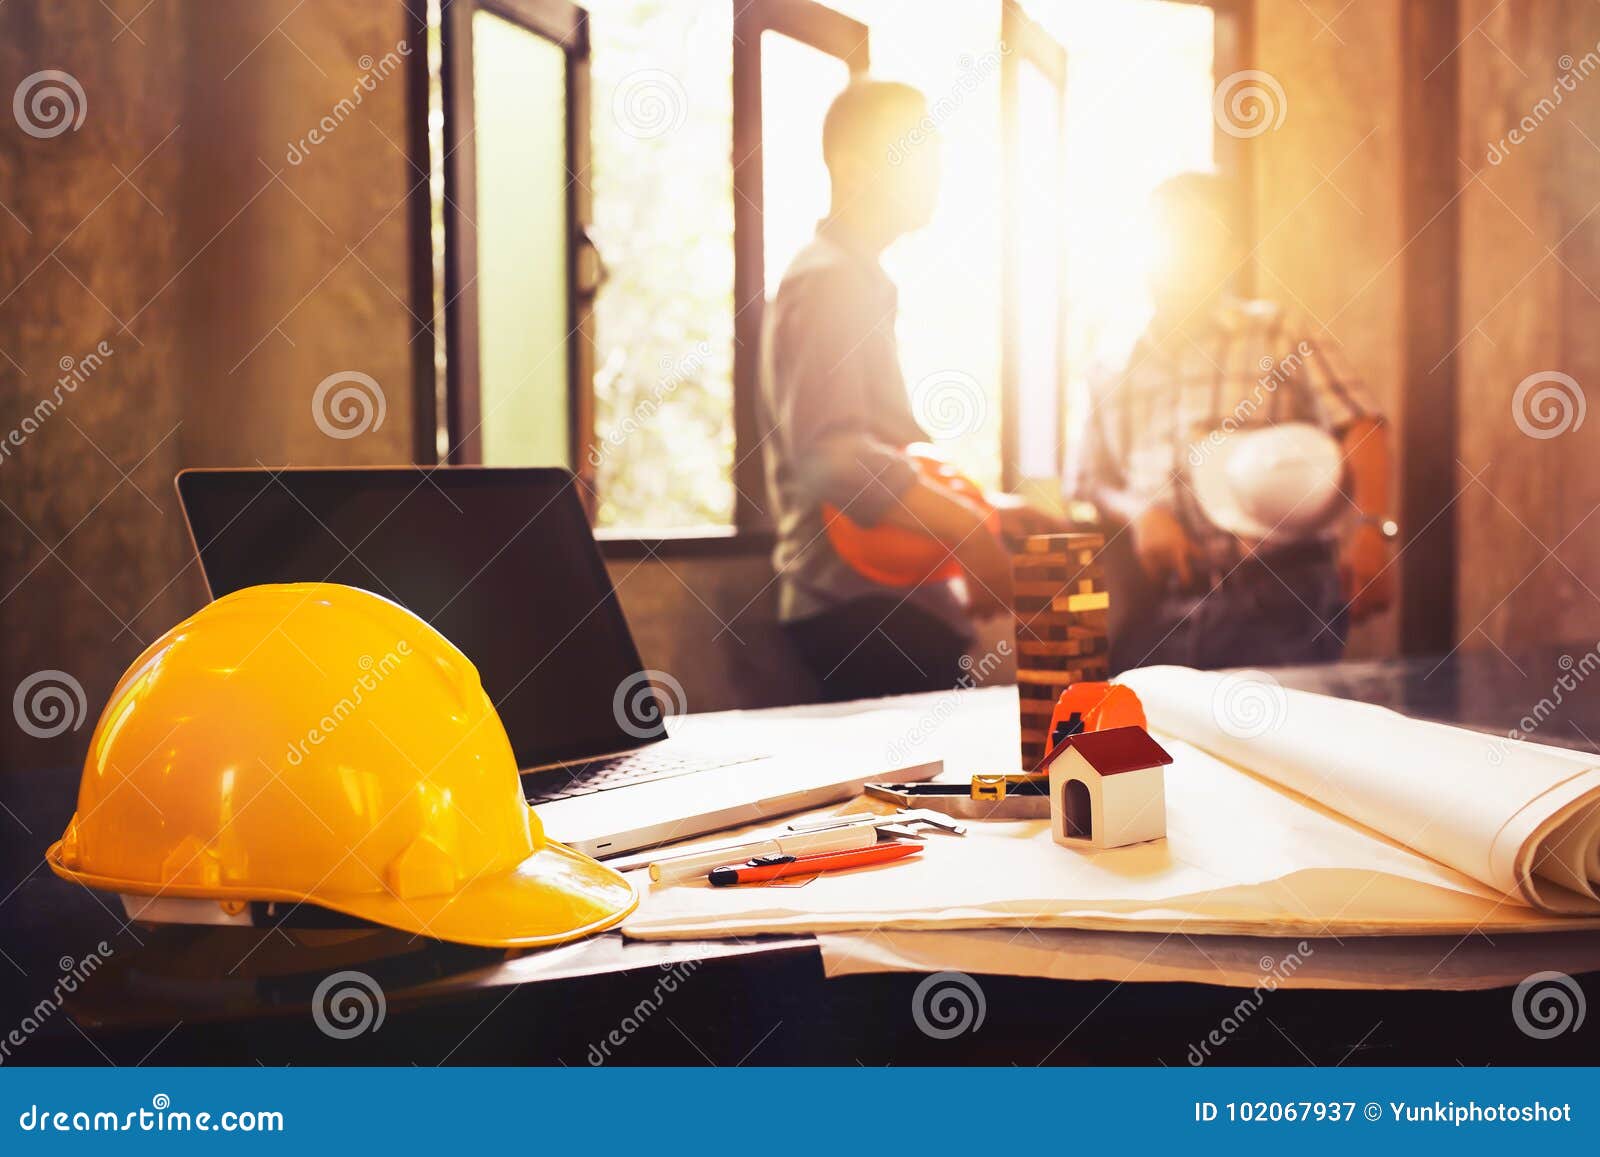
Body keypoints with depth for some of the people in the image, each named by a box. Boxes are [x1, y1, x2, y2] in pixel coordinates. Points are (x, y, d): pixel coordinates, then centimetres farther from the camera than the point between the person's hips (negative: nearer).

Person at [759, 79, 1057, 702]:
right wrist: (970, 528, -28)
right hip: (860, 609, -10)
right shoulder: (829, 282, -12)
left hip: (883, 597, 10)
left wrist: (982, 508, 18)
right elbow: (830, 457, -28)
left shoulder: (860, 284, 21)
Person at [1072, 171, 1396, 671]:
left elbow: (1359, 428, -6)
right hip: (1155, 611, 3)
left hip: (1275, 604, -3)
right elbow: (1088, 485, 17)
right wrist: (1138, 514, -5)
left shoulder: (1280, 334, 6)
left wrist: (1371, 528, -23)